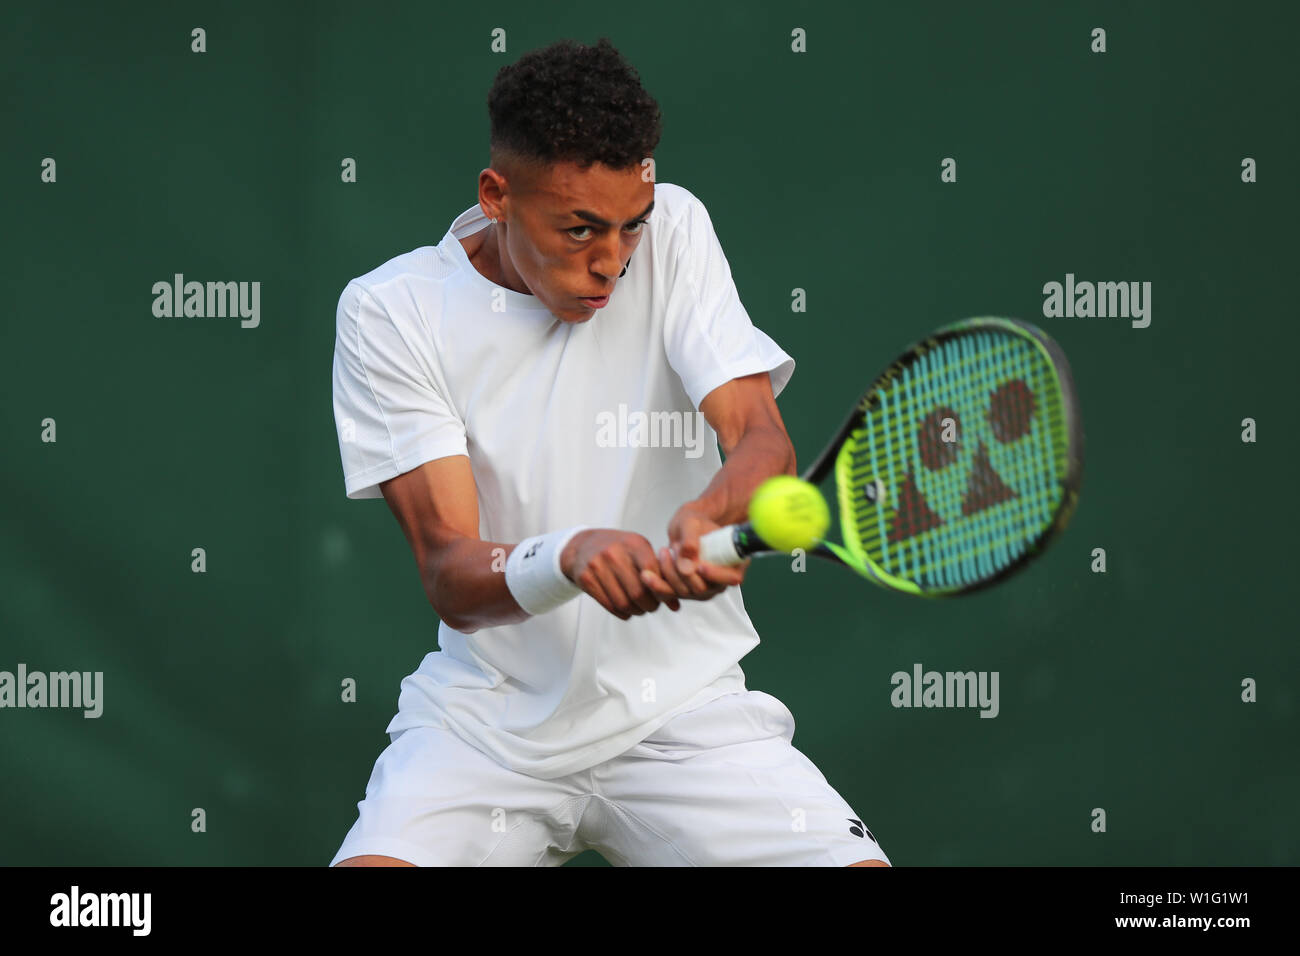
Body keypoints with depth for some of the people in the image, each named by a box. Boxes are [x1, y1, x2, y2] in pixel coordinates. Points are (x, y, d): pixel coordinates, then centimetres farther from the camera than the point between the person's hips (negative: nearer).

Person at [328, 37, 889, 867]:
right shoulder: (390, 312, -6)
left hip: (683, 708, 1)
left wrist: (708, 514, -34)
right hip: (488, 716, -1)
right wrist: (567, 558, -37)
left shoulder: (672, 232, 0)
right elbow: (450, 577, -14)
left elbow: (764, 440, -10)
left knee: (855, 864, -20)